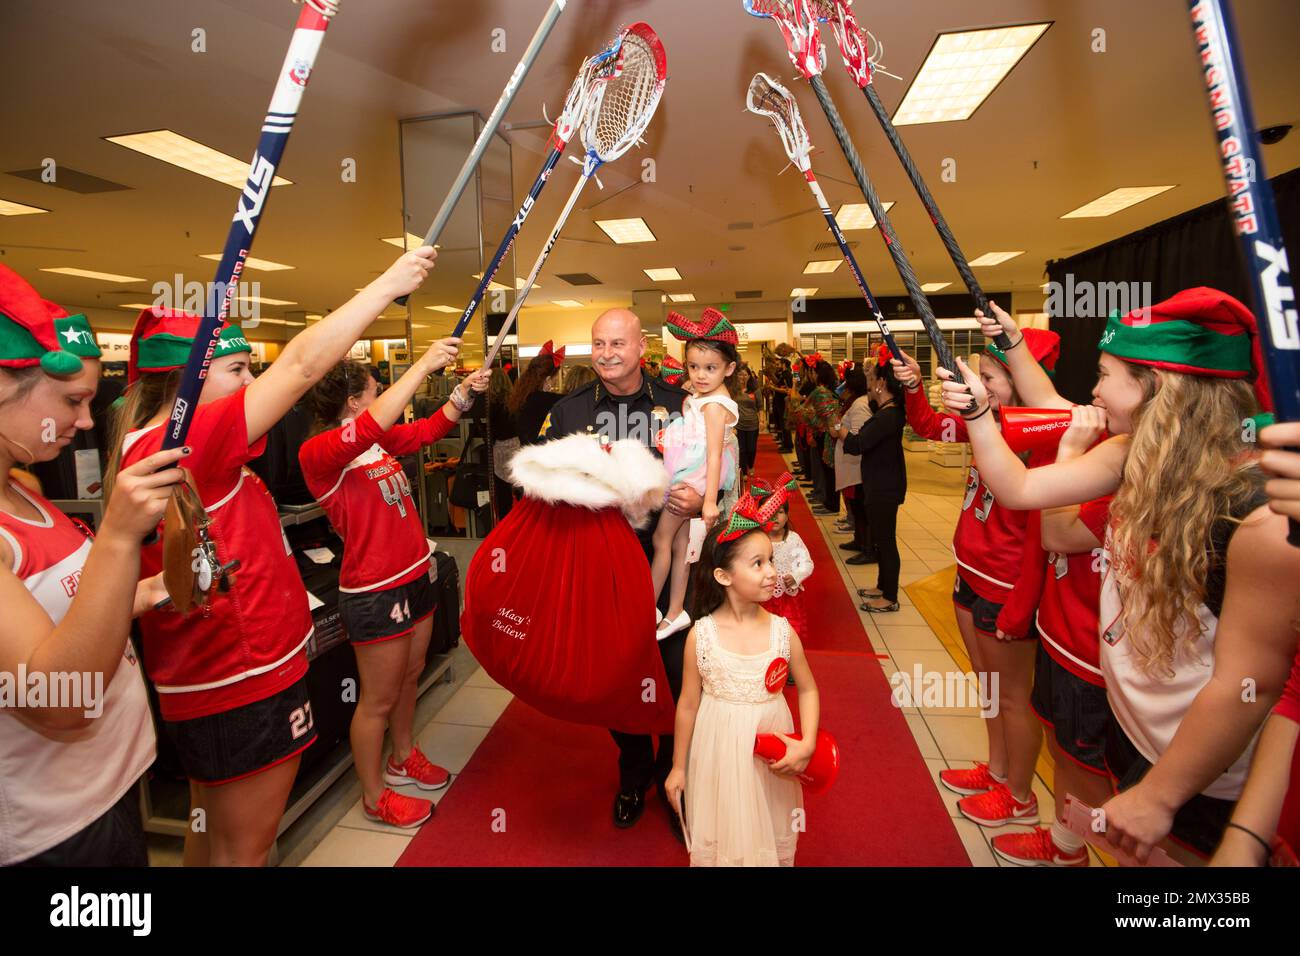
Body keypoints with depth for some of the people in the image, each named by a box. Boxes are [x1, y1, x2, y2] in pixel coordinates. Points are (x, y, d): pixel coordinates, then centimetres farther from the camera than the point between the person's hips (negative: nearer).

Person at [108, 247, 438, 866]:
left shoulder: (159, 445, 7)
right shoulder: (174, 447, -23)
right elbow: (302, 366, -24)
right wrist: (389, 283, -18)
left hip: (213, 677, 10)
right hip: (242, 683, -10)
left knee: (212, 832, 26)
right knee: (244, 848, 8)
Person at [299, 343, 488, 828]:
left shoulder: (381, 441, 4)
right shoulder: (319, 452, -19)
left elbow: (428, 429, 17)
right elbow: (373, 424, -38)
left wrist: (463, 391, 2)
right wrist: (424, 364, -36)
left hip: (415, 575, 8)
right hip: (374, 593, -8)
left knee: (409, 677, 24)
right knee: (379, 699, 8)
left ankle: (402, 758, 47)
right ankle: (374, 796, 29)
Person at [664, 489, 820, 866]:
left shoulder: (782, 631, -11)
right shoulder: (701, 634, -15)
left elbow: (807, 689, 3)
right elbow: (688, 704, -5)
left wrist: (807, 745, -9)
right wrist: (677, 767, 2)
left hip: (771, 756, 2)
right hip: (718, 753, -1)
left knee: (770, 839, 18)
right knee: (721, 841, 16)